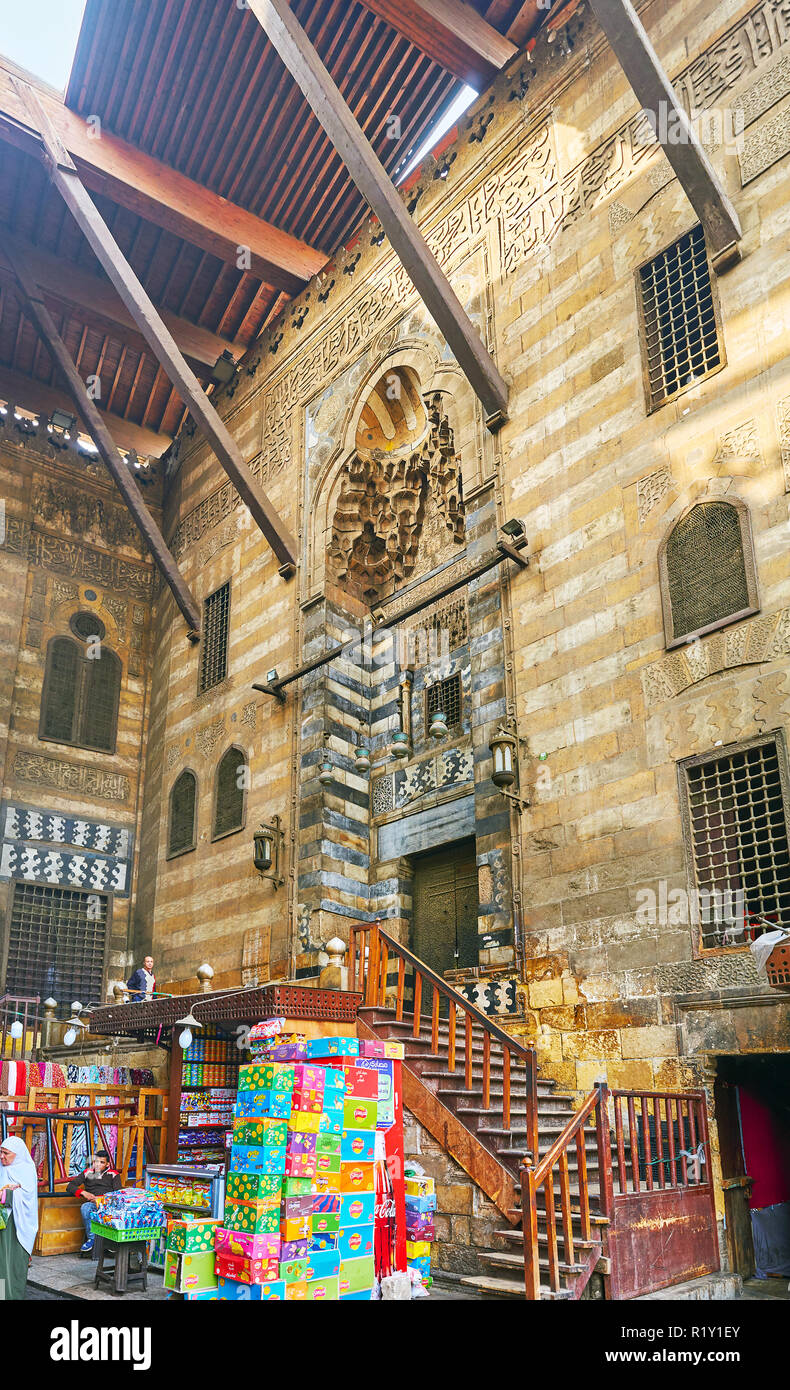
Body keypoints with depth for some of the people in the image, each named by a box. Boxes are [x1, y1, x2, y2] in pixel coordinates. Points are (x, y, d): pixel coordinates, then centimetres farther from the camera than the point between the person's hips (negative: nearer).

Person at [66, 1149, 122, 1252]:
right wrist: (83, 1192, -3)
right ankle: (91, 1238, -24)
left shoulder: (113, 1174, 16)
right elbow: (70, 1187, 16)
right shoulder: (87, 1173, 22)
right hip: (92, 1203, 2)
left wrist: (101, 1198, -12)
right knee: (85, 1207, -36)